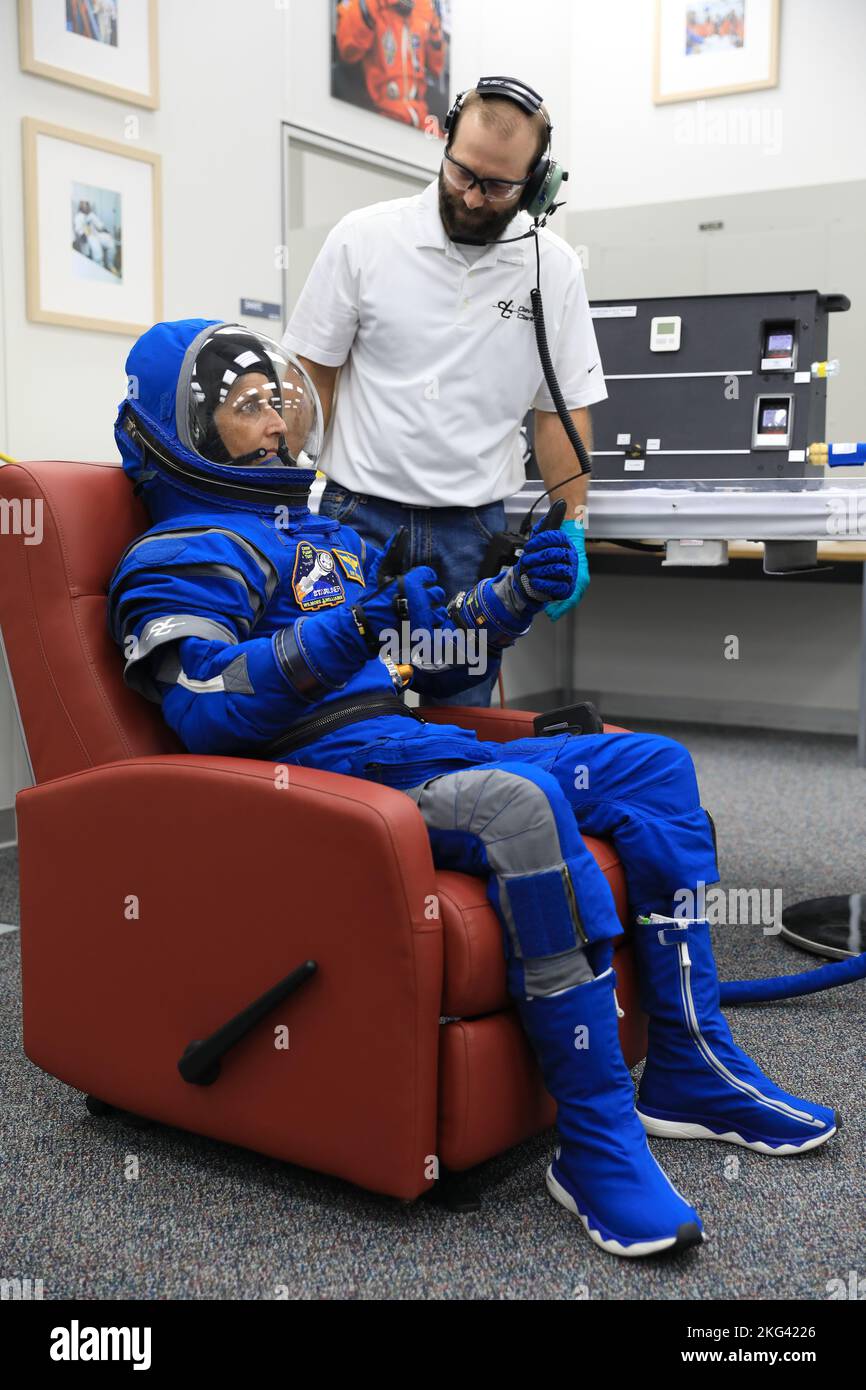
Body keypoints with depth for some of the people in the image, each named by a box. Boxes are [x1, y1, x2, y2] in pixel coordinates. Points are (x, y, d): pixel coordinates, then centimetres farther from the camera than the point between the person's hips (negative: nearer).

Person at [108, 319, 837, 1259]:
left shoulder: (326, 537, 29)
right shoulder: (179, 558, 2)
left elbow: (427, 649, 30)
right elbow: (208, 709, -15)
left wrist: (516, 595, 13)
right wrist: (344, 630, -26)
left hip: (411, 749, 9)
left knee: (655, 764, 3)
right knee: (520, 800, -37)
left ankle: (690, 1072, 0)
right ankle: (597, 1141, -29)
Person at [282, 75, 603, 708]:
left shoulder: (556, 269, 2)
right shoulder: (365, 238, -2)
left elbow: (564, 409, 8)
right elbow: (312, 377, 3)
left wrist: (571, 527, -1)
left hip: (475, 532, 1)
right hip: (360, 514, -1)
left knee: (460, 712, 6)